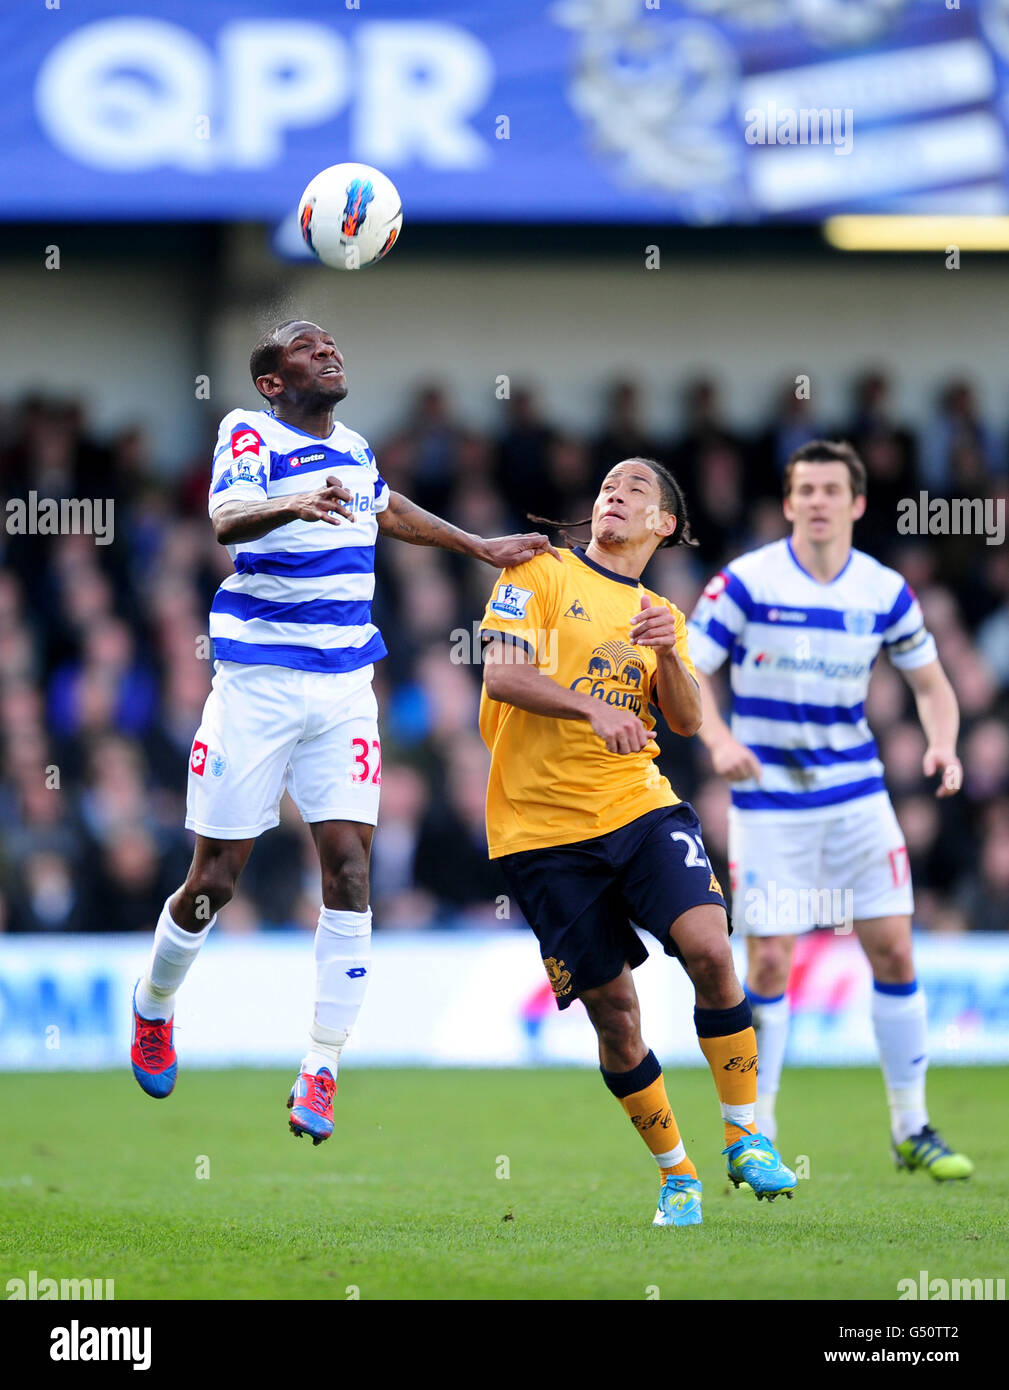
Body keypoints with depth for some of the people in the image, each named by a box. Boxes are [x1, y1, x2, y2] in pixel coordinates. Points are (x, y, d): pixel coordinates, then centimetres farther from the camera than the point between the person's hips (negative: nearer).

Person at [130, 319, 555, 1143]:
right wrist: (293, 505, -49)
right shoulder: (250, 435, -9)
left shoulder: (353, 448, 11)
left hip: (344, 688, 5)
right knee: (216, 878, 1)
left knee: (349, 866, -10)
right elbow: (228, 519, -29)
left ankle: (321, 1071, -6)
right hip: (255, 684, -5)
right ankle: (153, 1008, 30)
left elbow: (387, 510, 33)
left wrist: (482, 547, 34)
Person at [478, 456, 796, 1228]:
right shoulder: (542, 572, 4)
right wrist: (592, 707, -24)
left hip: (641, 807, 3)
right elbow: (502, 674, -9)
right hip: (545, 826, -3)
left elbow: (686, 722, 7)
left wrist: (668, 652, -12)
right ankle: (676, 1177, 13)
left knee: (710, 948, -20)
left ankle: (744, 1138, -6)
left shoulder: (661, 615, 17)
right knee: (614, 1010, -3)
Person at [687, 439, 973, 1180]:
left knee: (894, 952, 0)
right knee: (769, 966, -6)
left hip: (857, 795, 3)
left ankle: (912, 1128, 13)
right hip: (769, 805, -3)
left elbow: (931, 680, 11)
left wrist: (943, 744, -9)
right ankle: (753, 1136, 7)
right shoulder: (747, 582, -10)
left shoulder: (884, 591, 0)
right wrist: (718, 738, -24)